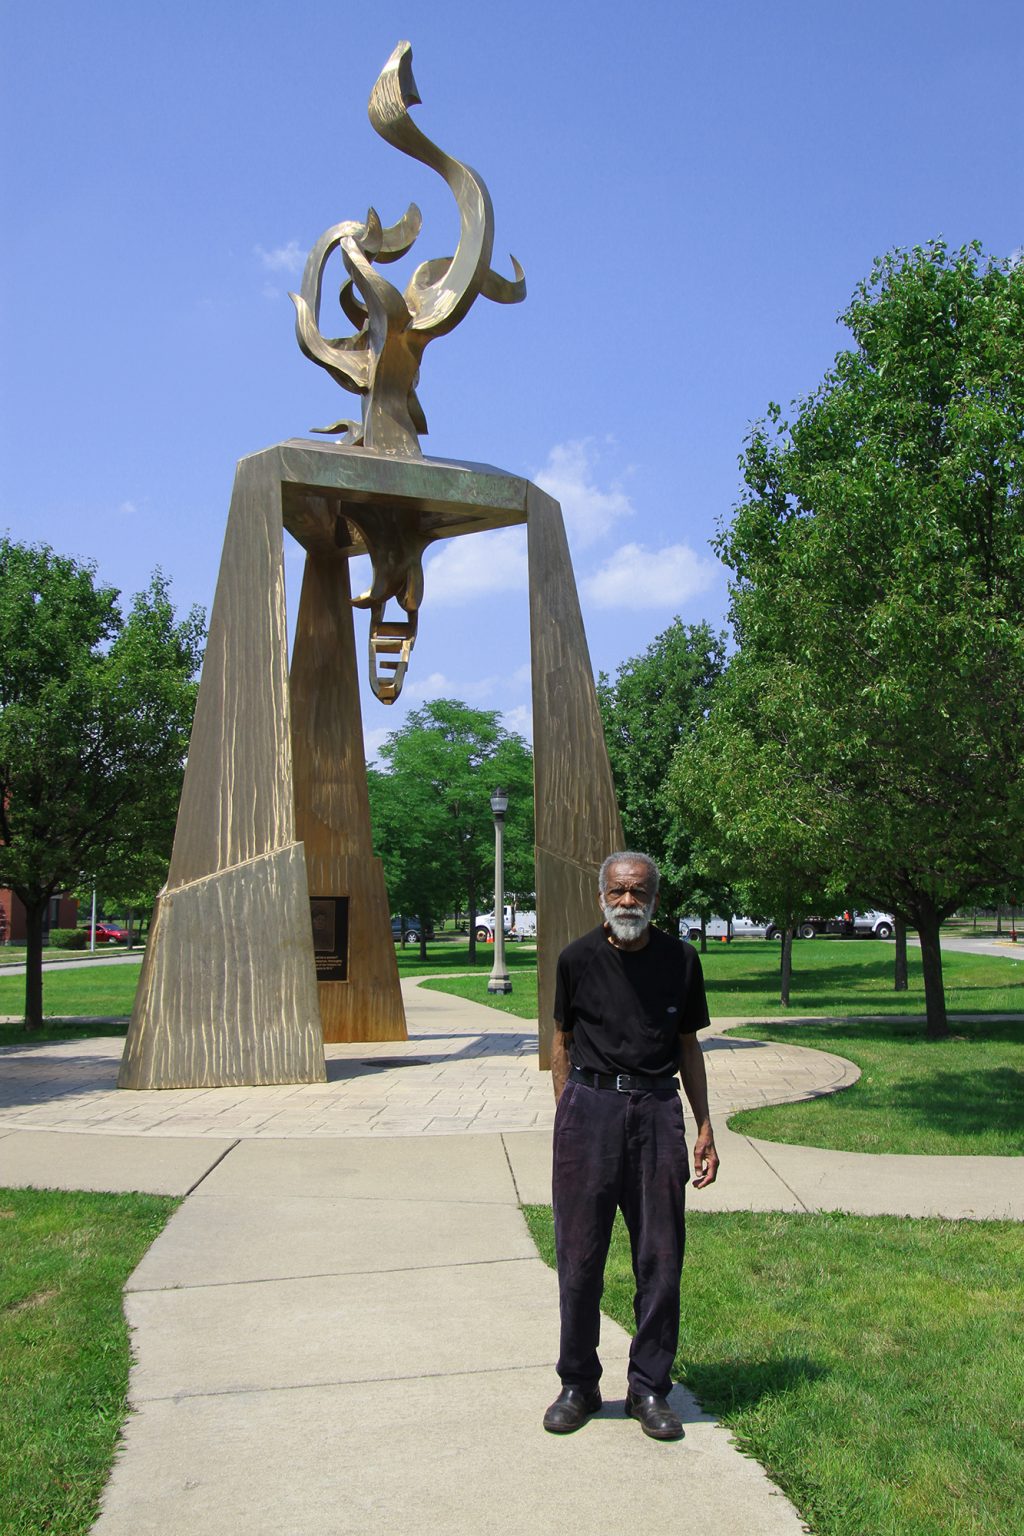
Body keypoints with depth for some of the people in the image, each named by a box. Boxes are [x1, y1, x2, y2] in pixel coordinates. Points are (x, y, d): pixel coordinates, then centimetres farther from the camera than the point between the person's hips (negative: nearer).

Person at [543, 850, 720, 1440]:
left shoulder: (680, 959, 4)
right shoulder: (578, 959, 1)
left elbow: (688, 1045, 12)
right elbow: (563, 1041, 10)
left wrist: (705, 1127, 8)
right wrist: (567, 1114, 3)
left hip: (657, 1109, 1)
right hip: (590, 1107, -1)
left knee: (661, 1257, 5)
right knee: (580, 1254, 6)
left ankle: (650, 1388, 23)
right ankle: (579, 1385, 24)